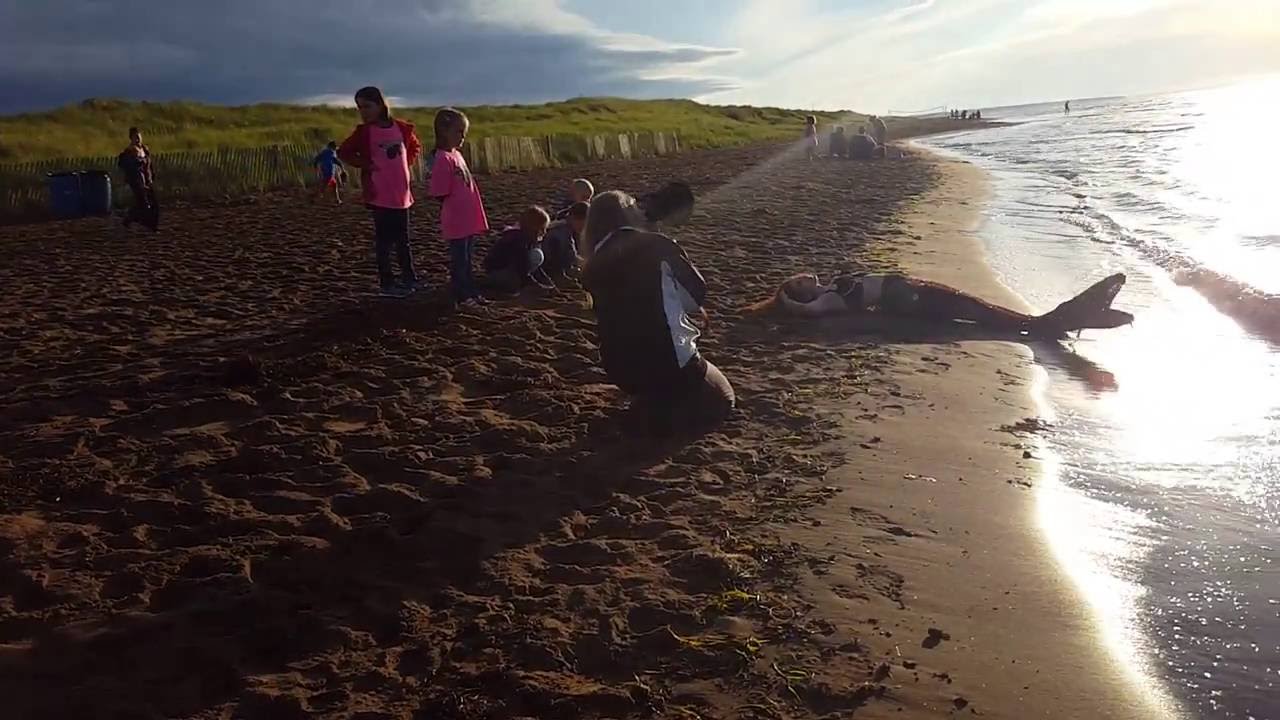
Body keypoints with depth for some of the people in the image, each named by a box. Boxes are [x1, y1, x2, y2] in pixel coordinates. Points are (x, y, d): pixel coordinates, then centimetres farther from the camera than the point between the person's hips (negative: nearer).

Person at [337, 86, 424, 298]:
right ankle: (386, 284, 7)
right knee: (384, 241, 0)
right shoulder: (364, 131, -6)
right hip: (379, 195, -4)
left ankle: (409, 278, 28)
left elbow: (415, 146, 20)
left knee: (403, 239, 16)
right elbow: (343, 152, 0)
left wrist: (408, 163, 7)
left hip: (401, 194, 4)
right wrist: (365, 165, -9)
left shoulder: (401, 127, 3)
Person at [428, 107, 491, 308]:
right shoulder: (443, 158, -16)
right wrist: (457, 207, -7)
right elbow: (440, 195, -18)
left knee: (467, 258, 17)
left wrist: (474, 213, 16)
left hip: (469, 219, 8)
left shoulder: (457, 154, 11)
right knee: (459, 260, 2)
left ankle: (470, 292, 26)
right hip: (456, 221, -8)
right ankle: (461, 296, 11)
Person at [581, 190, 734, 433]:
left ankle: (650, 400, 15)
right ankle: (669, 410, -4)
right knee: (721, 402, 21)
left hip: (622, 372, 5)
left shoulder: (592, 269, 3)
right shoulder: (656, 244, -8)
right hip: (671, 360, -5)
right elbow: (697, 292, -2)